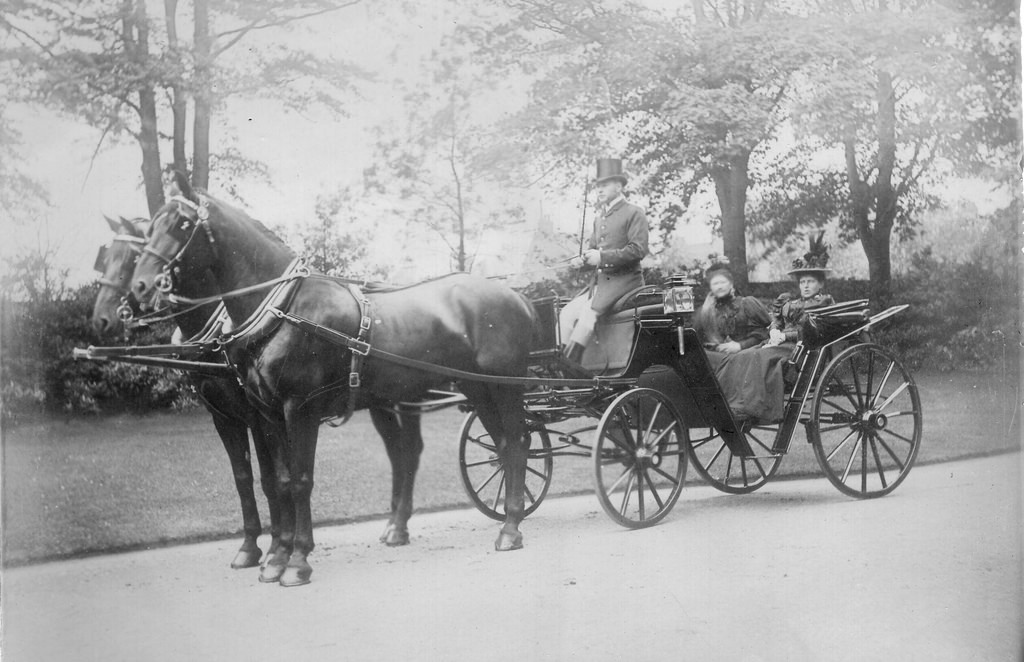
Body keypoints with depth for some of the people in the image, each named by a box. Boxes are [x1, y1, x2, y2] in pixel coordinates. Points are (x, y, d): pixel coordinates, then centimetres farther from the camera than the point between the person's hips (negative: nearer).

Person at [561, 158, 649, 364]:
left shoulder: (633, 213, -5)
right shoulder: (600, 218, 20)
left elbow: (638, 250, -15)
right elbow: (592, 246, 26)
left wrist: (602, 257, -21)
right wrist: (582, 260, 1)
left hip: (623, 279, -8)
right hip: (599, 279, 8)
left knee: (588, 314, -26)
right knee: (568, 313, -7)